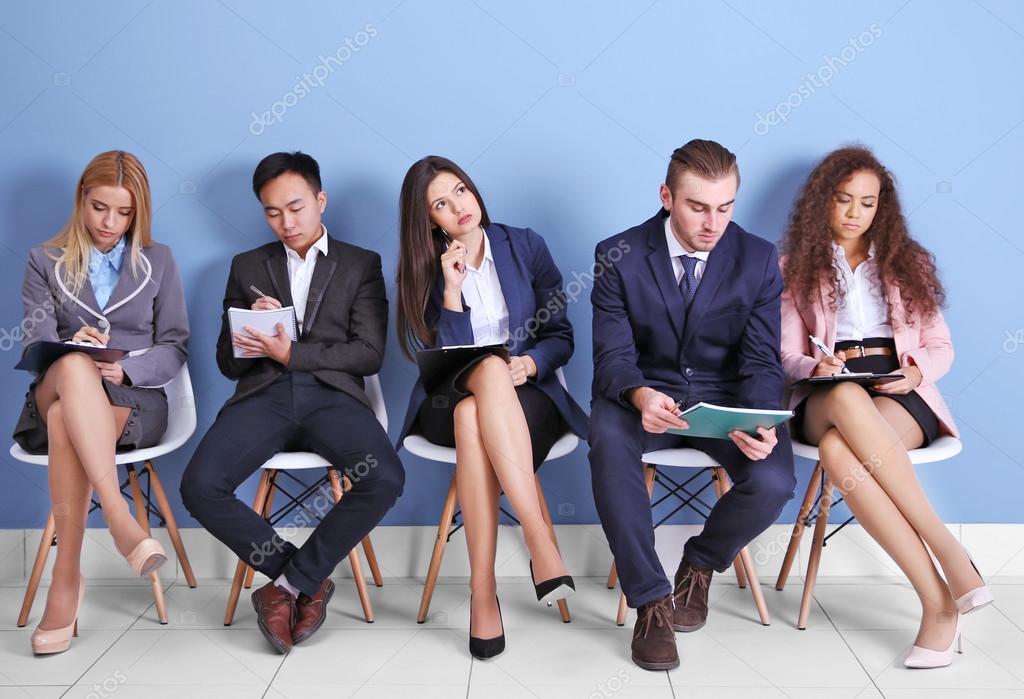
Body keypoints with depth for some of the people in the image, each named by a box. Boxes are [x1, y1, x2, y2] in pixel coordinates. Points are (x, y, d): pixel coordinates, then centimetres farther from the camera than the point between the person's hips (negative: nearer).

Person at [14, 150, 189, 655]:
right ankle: (119, 519, -49)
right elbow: (36, 340, 1)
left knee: (65, 418, -35)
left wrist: (125, 368, -14)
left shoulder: (158, 261, 15)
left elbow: (174, 349, 7)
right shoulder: (45, 262, 15)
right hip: (55, 394, 0)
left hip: (133, 401, 0)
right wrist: (72, 348, -23)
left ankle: (67, 575, -36)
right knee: (74, 367, -38)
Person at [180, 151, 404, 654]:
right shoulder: (247, 267, 21)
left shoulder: (361, 264, 15)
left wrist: (291, 352, -9)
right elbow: (228, 363, 16)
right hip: (263, 395, 2)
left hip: (332, 394, -1)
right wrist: (250, 331, -6)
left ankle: (288, 584, -11)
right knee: (199, 486, -26)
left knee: (385, 479, -32)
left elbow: (369, 354, 2)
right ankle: (308, 580, -7)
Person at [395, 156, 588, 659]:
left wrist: (531, 363, -15)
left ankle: (483, 592, -38)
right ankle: (540, 539, -42)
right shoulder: (423, 268, 5)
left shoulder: (525, 246, 5)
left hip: (525, 397, 0)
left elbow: (561, 335, 5)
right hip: (449, 399, 0)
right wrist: (452, 290, -14)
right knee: (490, 370, -38)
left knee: (473, 418, -37)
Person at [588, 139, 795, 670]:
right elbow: (613, 355, -10)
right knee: (608, 437, -36)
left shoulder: (759, 259, -1)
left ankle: (700, 563, 8)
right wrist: (639, 395, -35)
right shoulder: (618, 257, -5)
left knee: (774, 481, -28)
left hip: (725, 395, 2)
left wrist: (761, 422, -26)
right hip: (646, 393, -1)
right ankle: (651, 600, -20)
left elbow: (761, 362, -3)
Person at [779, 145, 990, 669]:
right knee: (847, 397, -42)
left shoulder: (906, 262, 22)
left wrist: (916, 371, -7)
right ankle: (947, 552, -40)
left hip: (900, 395, 0)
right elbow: (788, 355, 10)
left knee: (838, 451, -39)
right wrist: (815, 368, -15)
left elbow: (941, 347, 17)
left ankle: (939, 605, -36)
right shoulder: (799, 267, 19)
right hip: (827, 398, 0)